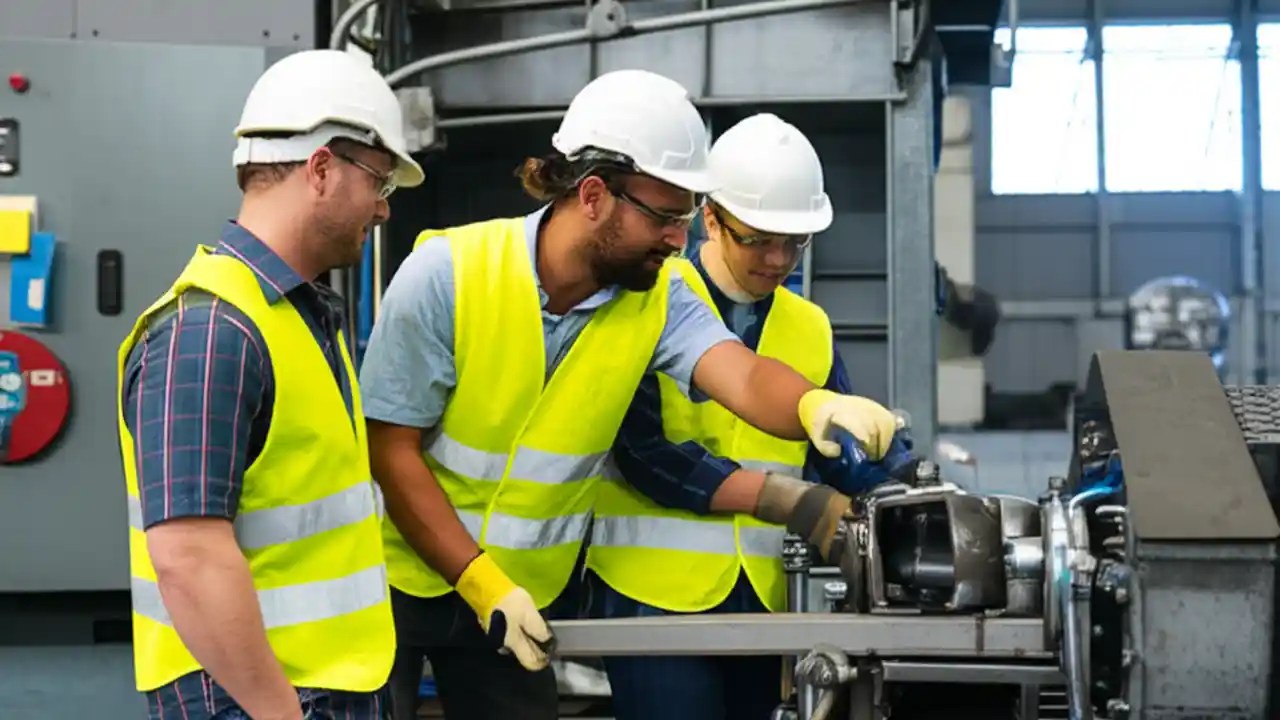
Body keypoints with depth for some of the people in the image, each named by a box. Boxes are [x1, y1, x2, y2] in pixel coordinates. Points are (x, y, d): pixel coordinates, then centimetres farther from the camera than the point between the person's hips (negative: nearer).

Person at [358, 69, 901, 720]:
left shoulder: (656, 294, -9)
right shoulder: (445, 274, -19)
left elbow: (742, 375, -26)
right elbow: (391, 448, -16)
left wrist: (813, 405, -50)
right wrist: (483, 586, -22)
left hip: (528, 596, 3)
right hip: (400, 580, -3)